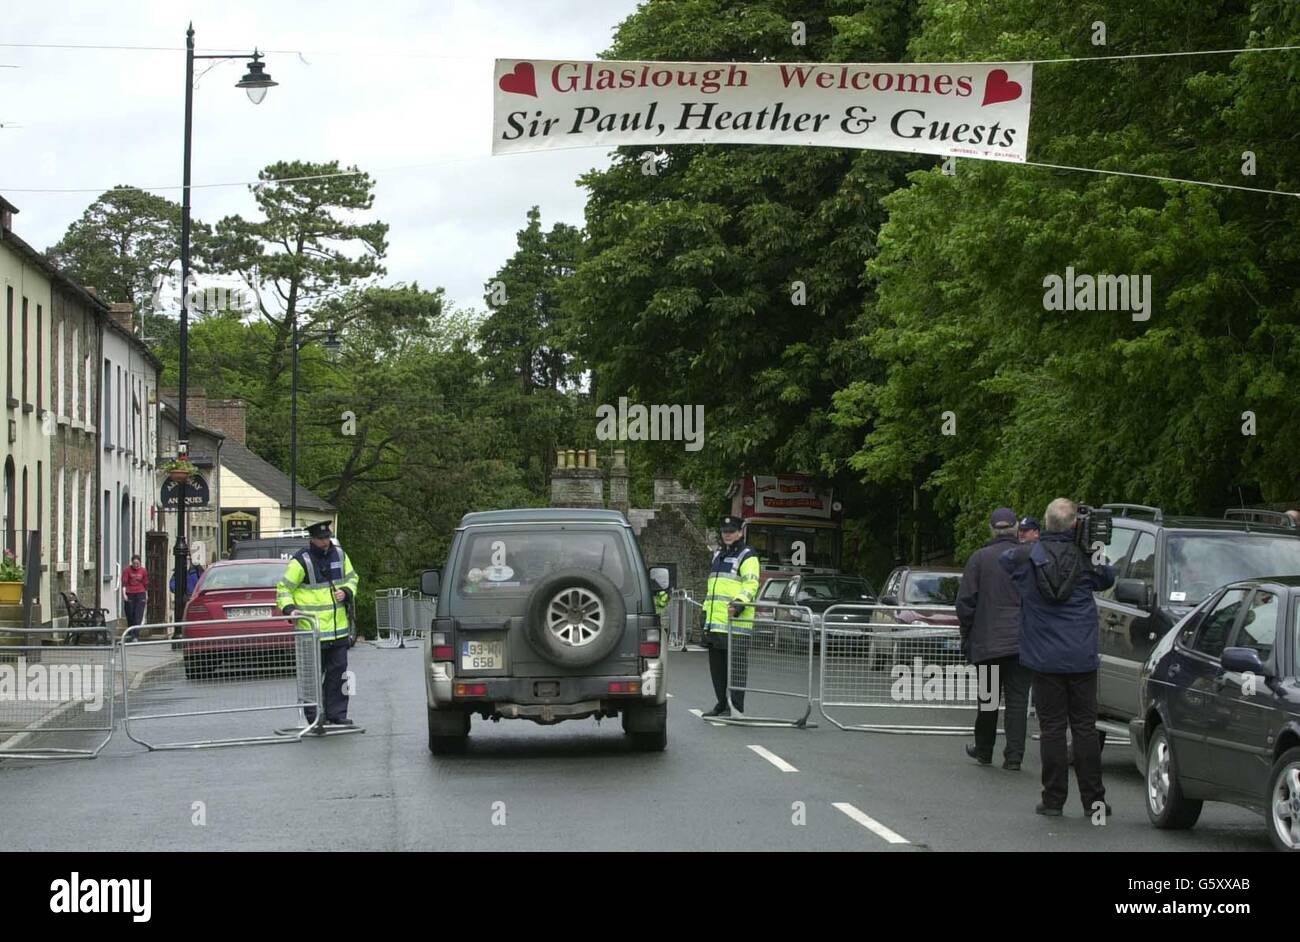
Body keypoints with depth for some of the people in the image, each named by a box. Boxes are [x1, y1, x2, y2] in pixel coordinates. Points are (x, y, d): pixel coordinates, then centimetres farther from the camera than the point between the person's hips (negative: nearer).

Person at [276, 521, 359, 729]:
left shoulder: (339, 554, 8)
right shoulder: (301, 560, -9)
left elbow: (352, 578, 22)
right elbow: (284, 588, -4)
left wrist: (346, 591, 2)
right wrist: (289, 607, -20)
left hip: (339, 629, 6)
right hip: (311, 630, -6)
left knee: (338, 671, 9)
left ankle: (337, 714, 17)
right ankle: (315, 718, 3)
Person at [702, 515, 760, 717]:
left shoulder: (747, 557, -4)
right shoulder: (717, 556, 23)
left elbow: (751, 585, -15)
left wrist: (738, 604, -29)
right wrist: (706, 611, 24)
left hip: (735, 623, -9)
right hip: (715, 623, 9)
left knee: (736, 666, -7)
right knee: (716, 666, 13)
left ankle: (737, 707, -6)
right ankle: (722, 704, 22)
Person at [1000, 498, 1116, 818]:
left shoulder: (1026, 556, -5)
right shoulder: (1086, 558, -4)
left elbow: (1002, 560, 17)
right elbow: (1108, 579, 15)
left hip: (1045, 659, 0)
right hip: (1082, 658, 0)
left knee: (1052, 728, 3)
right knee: (1085, 727, 6)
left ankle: (1053, 799, 3)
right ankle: (1093, 798, 7)